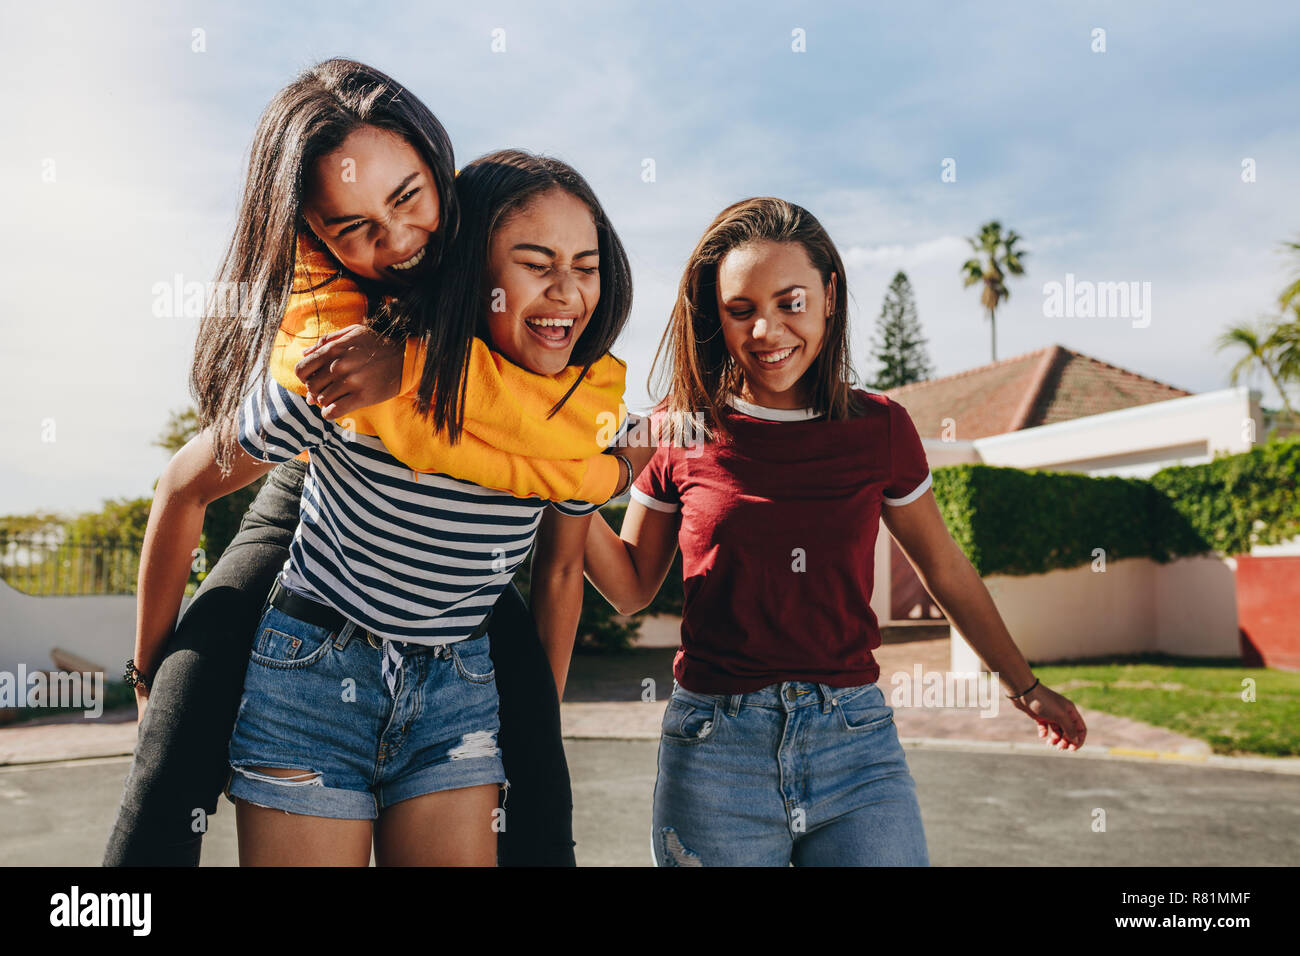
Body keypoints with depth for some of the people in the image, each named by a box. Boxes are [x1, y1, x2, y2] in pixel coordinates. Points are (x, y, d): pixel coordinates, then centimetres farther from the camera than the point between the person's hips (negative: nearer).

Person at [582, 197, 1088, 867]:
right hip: (714, 751, -1)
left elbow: (946, 570, 14)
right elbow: (631, 586, 7)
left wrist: (1025, 686, 25)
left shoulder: (878, 428, 1)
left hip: (856, 742, 1)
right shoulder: (682, 430, -1)